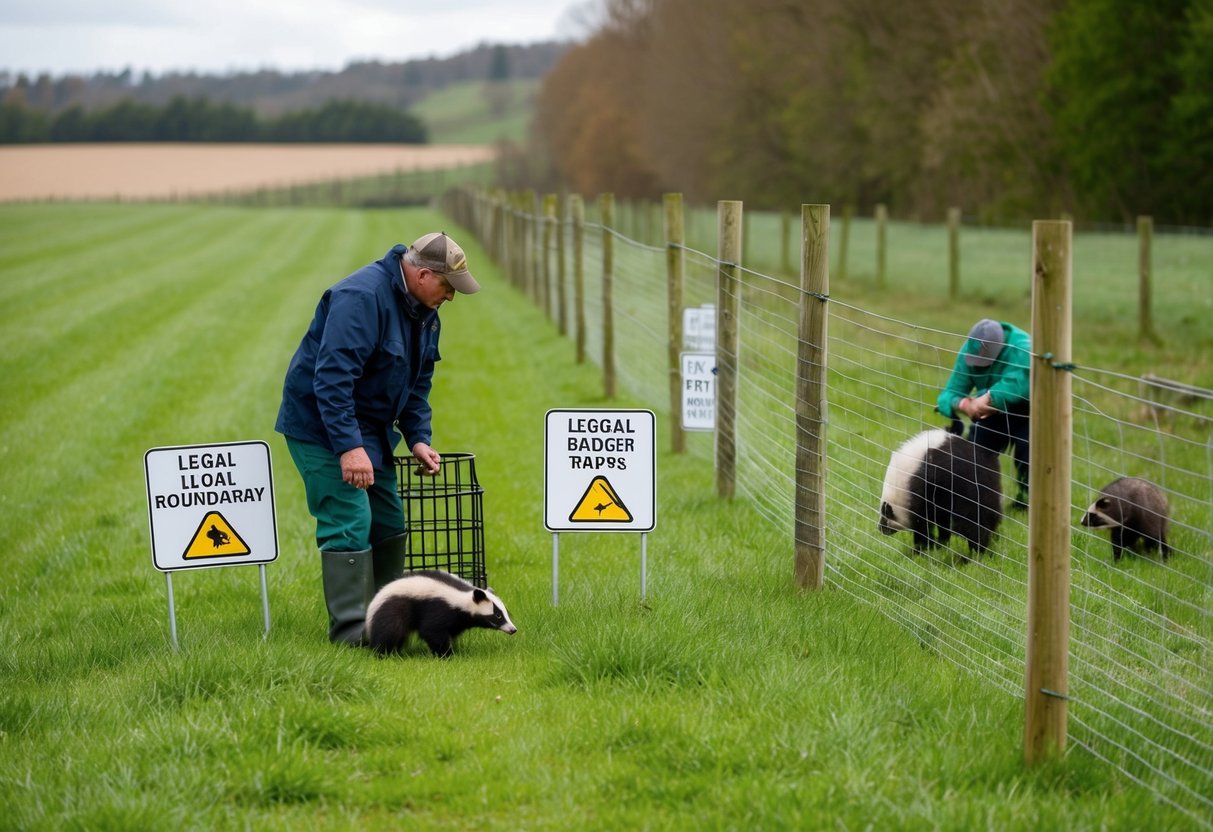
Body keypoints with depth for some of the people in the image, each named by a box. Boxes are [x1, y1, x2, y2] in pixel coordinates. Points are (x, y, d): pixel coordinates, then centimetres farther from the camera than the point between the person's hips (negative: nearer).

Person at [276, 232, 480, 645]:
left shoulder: (424, 312, 5)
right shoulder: (362, 297, -26)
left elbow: (418, 384, 15)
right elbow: (332, 377, -32)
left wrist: (418, 439, 2)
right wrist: (348, 446, -35)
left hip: (370, 429, 10)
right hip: (322, 427, -10)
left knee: (389, 522, 13)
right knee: (350, 524, -16)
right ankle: (350, 634, -14)